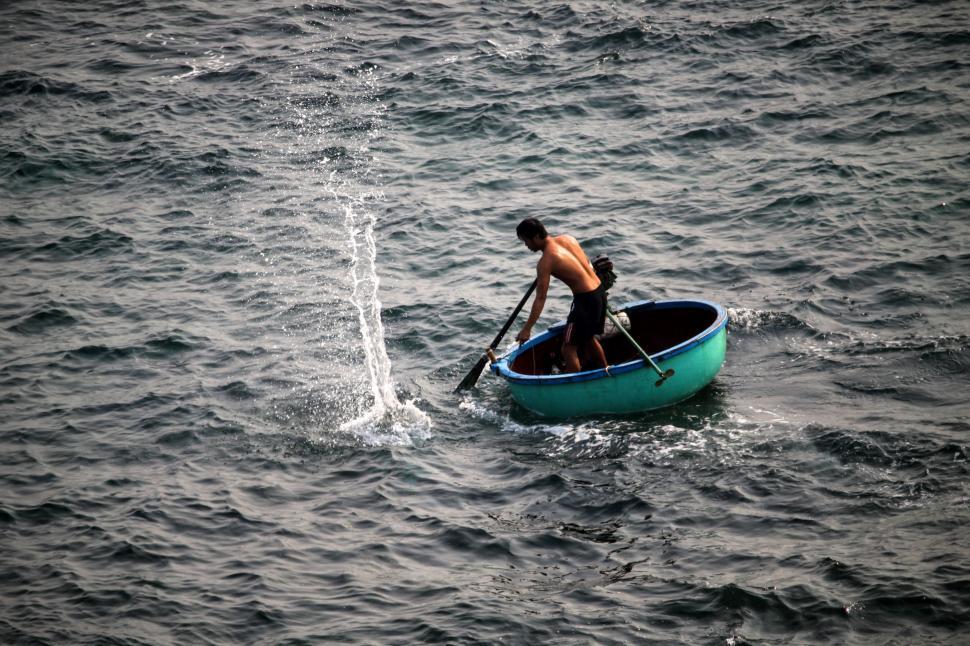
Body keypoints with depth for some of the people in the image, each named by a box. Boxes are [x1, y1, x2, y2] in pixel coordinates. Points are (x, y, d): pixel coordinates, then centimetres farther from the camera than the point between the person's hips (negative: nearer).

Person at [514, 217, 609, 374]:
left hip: (585, 299, -9)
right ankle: (607, 374, 42)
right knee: (589, 338, 29)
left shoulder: (545, 261, -16)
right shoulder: (567, 239, 4)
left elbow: (540, 299, -15)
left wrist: (526, 329, -12)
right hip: (600, 291, 9)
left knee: (569, 348, -2)